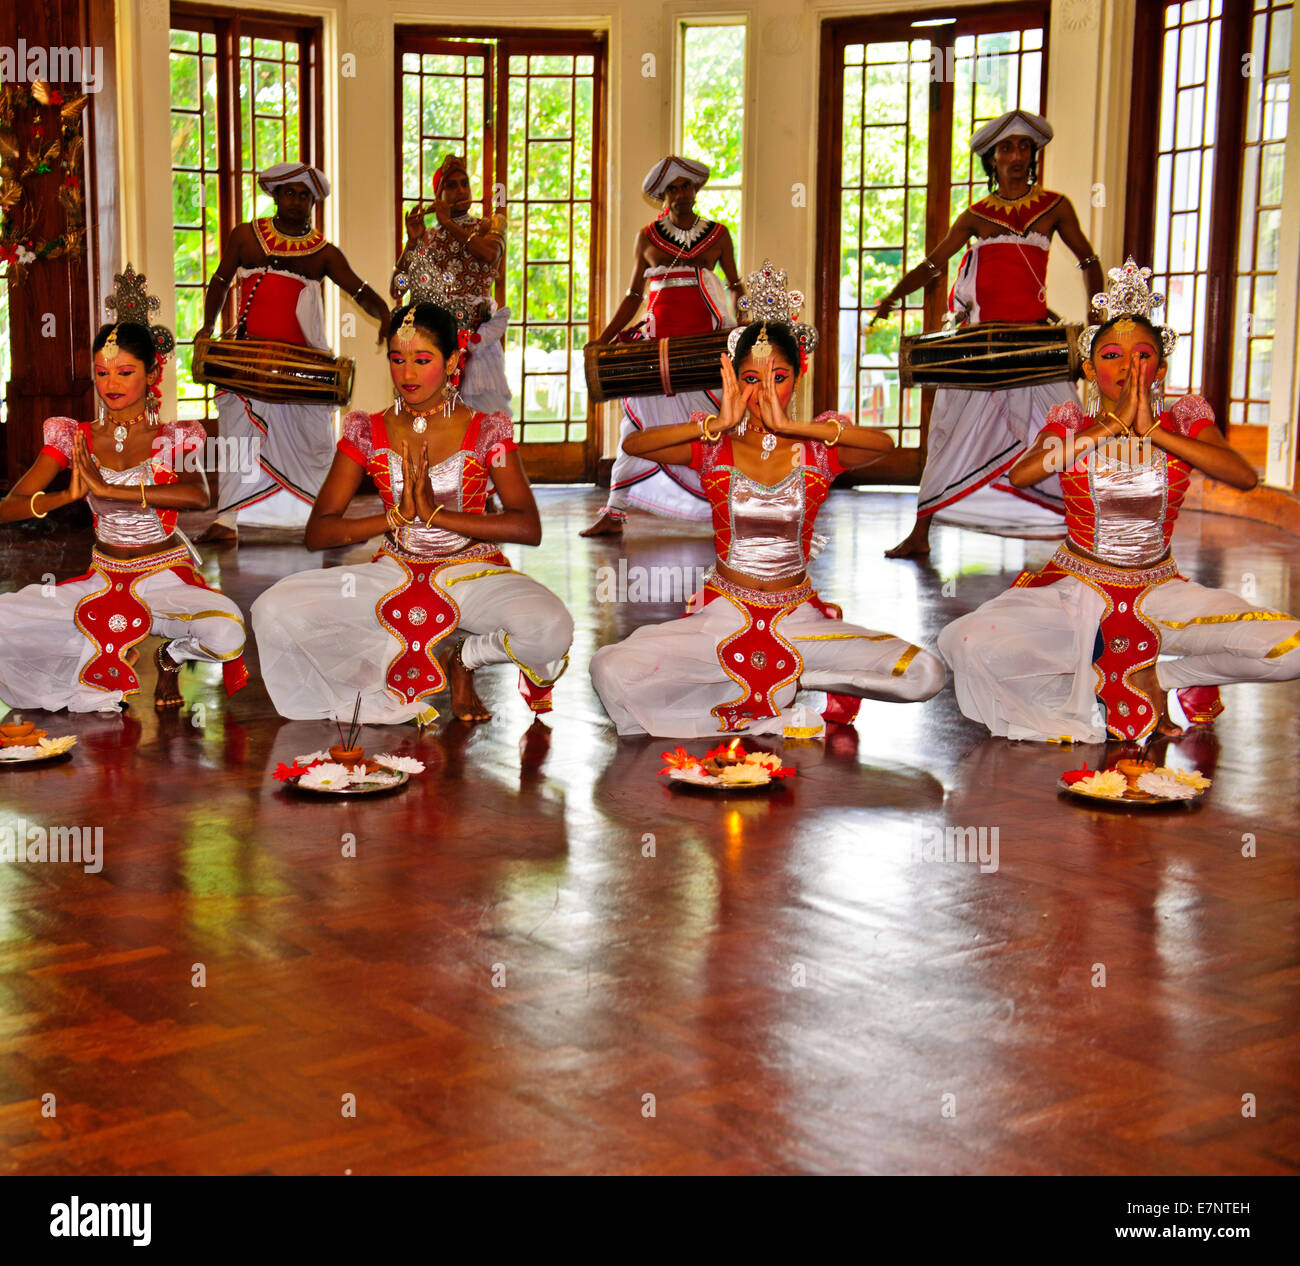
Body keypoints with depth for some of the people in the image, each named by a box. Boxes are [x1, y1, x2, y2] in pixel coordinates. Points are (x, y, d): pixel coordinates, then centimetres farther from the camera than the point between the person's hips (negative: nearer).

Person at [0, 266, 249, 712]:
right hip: (103, 578, 2)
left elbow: (198, 496, -27)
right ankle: (108, 658, 6)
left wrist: (107, 489, -31)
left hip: (166, 574, -2)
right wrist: (68, 496, -26)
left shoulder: (173, 439, -4)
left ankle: (172, 655, 7)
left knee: (225, 633, -33)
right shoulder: (73, 438, 2)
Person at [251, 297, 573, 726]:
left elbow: (529, 528, -14)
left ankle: (463, 655, 1)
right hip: (394, 577, 2)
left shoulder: (486, 431, -3)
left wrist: (435, 513, -21)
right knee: (273, 611, -23)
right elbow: (317, 533, -4)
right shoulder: (368, 433, 2)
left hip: (472, 574, -2)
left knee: (551, 630, -35)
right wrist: (398, 515, -18)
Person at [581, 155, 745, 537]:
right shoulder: (647, 238, 9)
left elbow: (736, 287, 12)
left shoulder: (718, 235, 9)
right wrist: (601, 340, 5)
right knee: (638, 423, -2)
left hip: (706, 339, 0)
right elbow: (633, 297, 12)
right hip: (658, 340, 0)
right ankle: (614, 513, 2)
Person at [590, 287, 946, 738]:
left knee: (924, 673, -21)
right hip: (724, 615, 0)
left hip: (797, 617, 0)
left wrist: (790, 426, -27)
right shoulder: (715, 447, 0)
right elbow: (632, 444, -15)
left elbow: (884, 443, -21)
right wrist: (719, 424, -24)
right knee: (610, 670, -26)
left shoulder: (816, 448, 0)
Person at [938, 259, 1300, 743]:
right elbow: (1019, 476, -21)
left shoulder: (1184, 421, 1)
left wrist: (1152, 430, -23)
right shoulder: (1071, 424, 0)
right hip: (1076, 589, -1)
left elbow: (1244, 476, -19)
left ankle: (1155, 673, 0)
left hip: (1159, 592, 1)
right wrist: (1110, 426, -23)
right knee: (971, 646, -29)